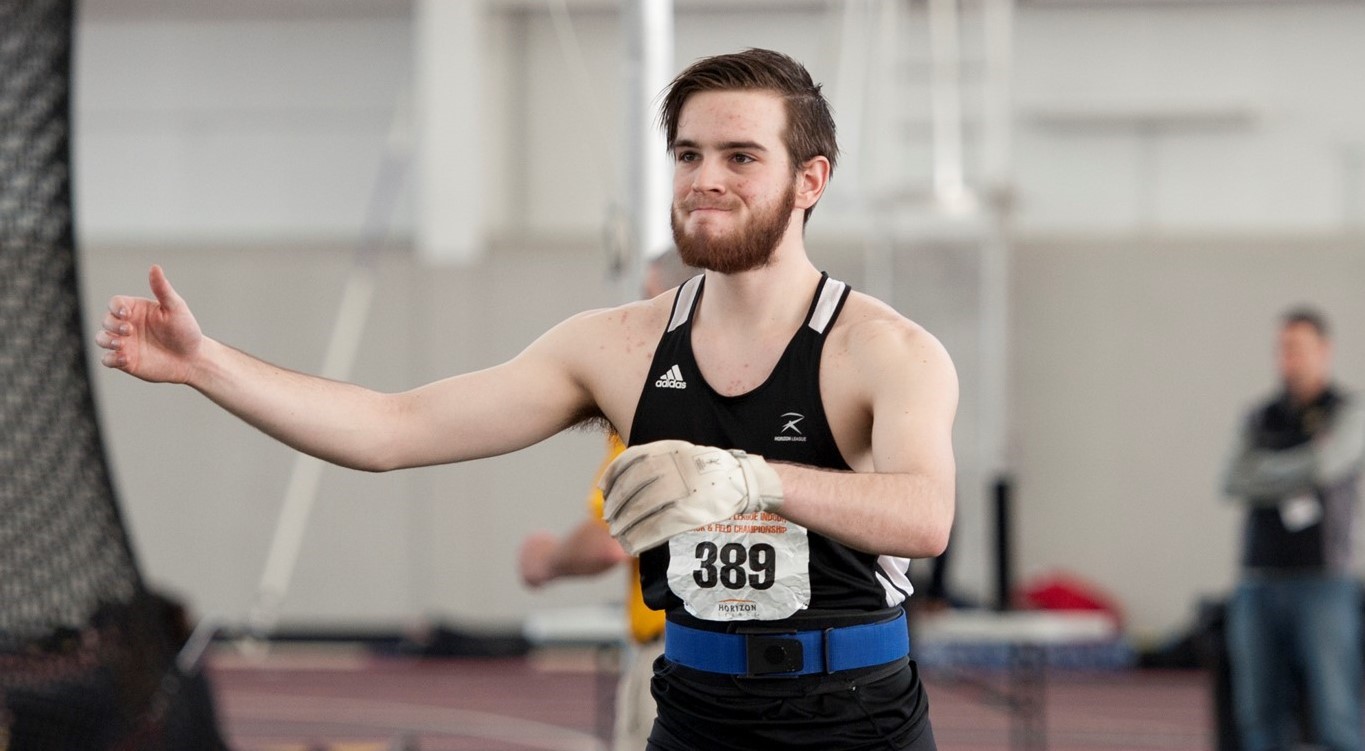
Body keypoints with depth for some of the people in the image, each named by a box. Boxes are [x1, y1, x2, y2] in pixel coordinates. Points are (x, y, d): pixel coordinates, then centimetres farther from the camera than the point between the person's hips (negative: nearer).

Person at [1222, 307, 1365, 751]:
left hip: (1322, 584, -5)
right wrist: (1293, 480, -12)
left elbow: (1324, 464, -20)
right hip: (1260, 584, 5)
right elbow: (1235, 482, -1)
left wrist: (1263, 472, -5)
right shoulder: (1261, 419, 14)